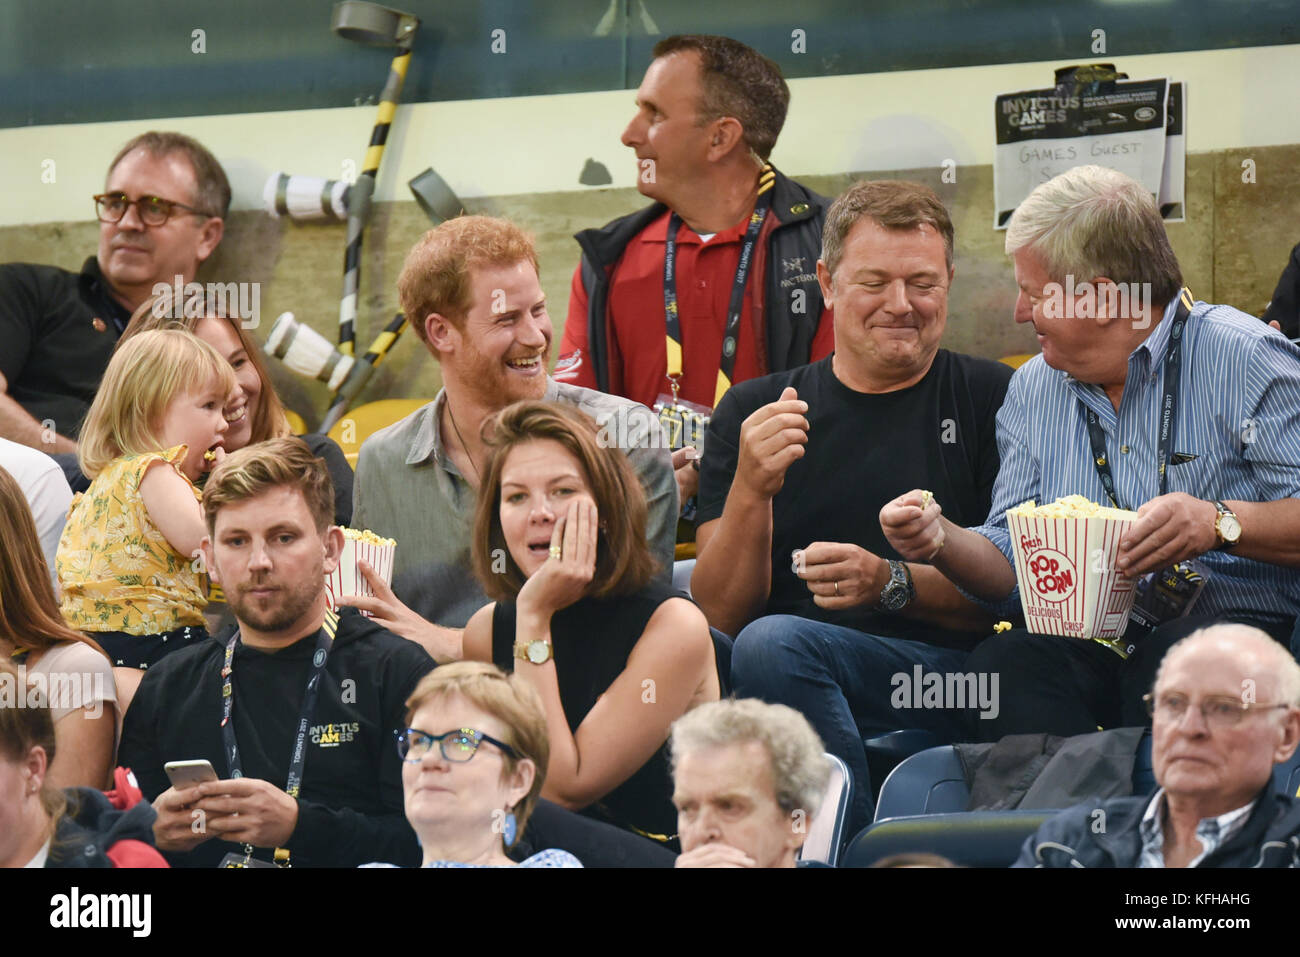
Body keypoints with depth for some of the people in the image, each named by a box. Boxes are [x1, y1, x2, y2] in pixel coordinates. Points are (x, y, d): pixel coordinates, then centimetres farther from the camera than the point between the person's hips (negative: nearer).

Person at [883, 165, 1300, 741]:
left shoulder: (1245, 359, 1)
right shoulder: (1032, 391, 21)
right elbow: (1012, 571, 18)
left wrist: (1221, 523, -23)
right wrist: (941, 539, -1)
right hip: (1082, 645, 4)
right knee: (1002, 666, -31)